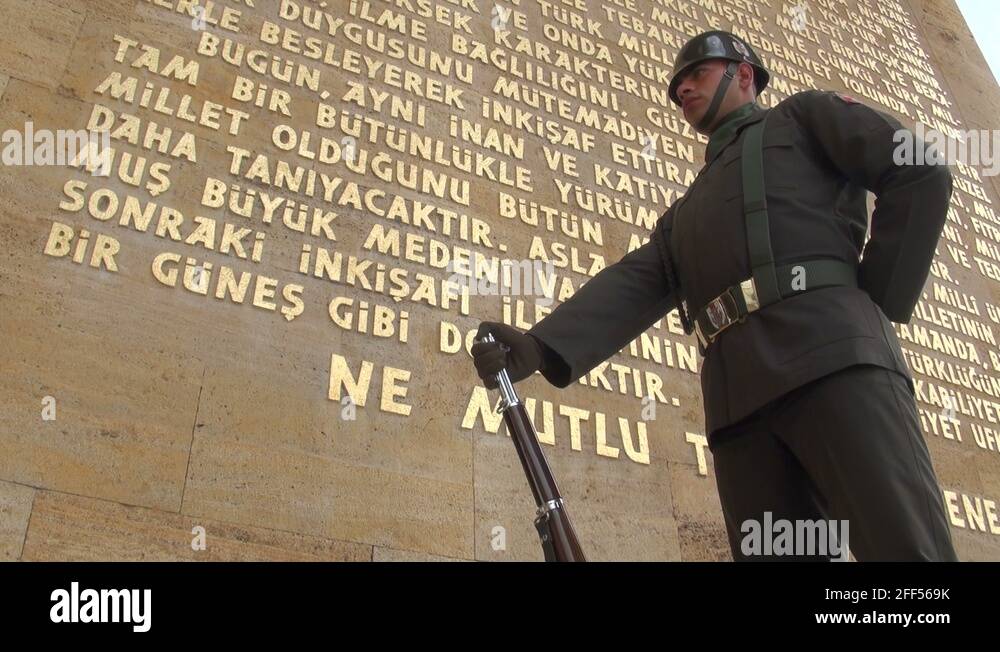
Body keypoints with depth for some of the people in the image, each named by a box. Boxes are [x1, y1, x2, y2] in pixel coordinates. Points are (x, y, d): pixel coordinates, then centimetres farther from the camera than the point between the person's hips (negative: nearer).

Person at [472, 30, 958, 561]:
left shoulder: (806, 114, 23)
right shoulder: (689, 209, 35)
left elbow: (922, 173, 8)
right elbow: (634, 283, 17)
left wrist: (879, 302, -1)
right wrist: (541, 347, -1)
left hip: (832, 352, -4)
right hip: (738, 398, 5)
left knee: (905, 548, -16)